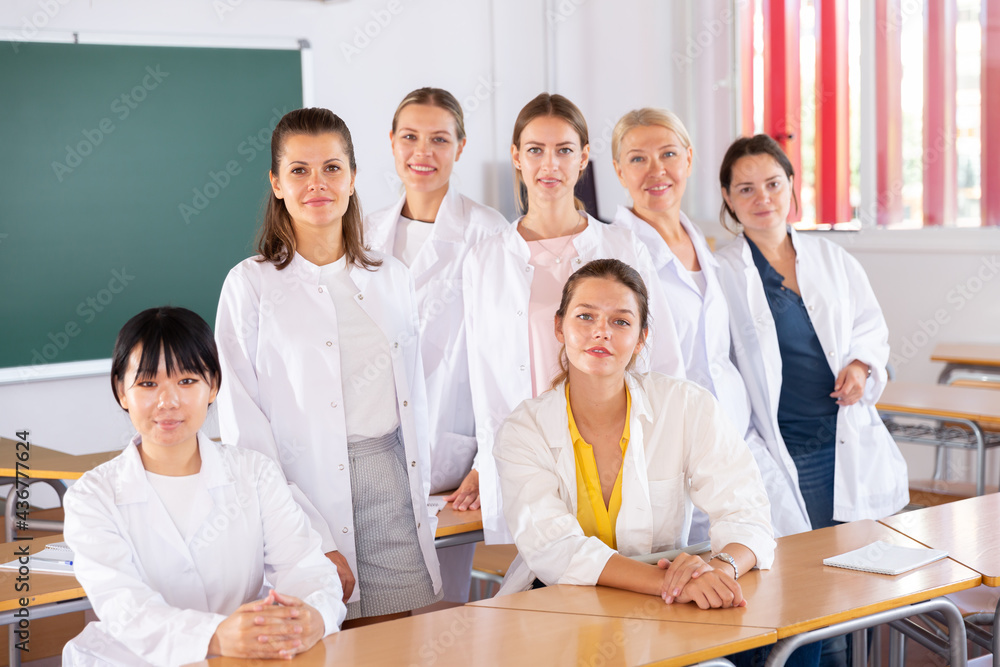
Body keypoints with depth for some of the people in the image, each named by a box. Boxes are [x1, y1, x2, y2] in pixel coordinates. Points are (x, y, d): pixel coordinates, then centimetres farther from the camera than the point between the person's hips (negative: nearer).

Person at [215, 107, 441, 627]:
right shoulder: (252, 284, -2)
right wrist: (312, 541, -14)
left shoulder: (392, 278, 12)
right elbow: (243, 430, -7)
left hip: (391, 490, 4)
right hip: (305, 492, -4)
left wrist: (423, 502, 11)